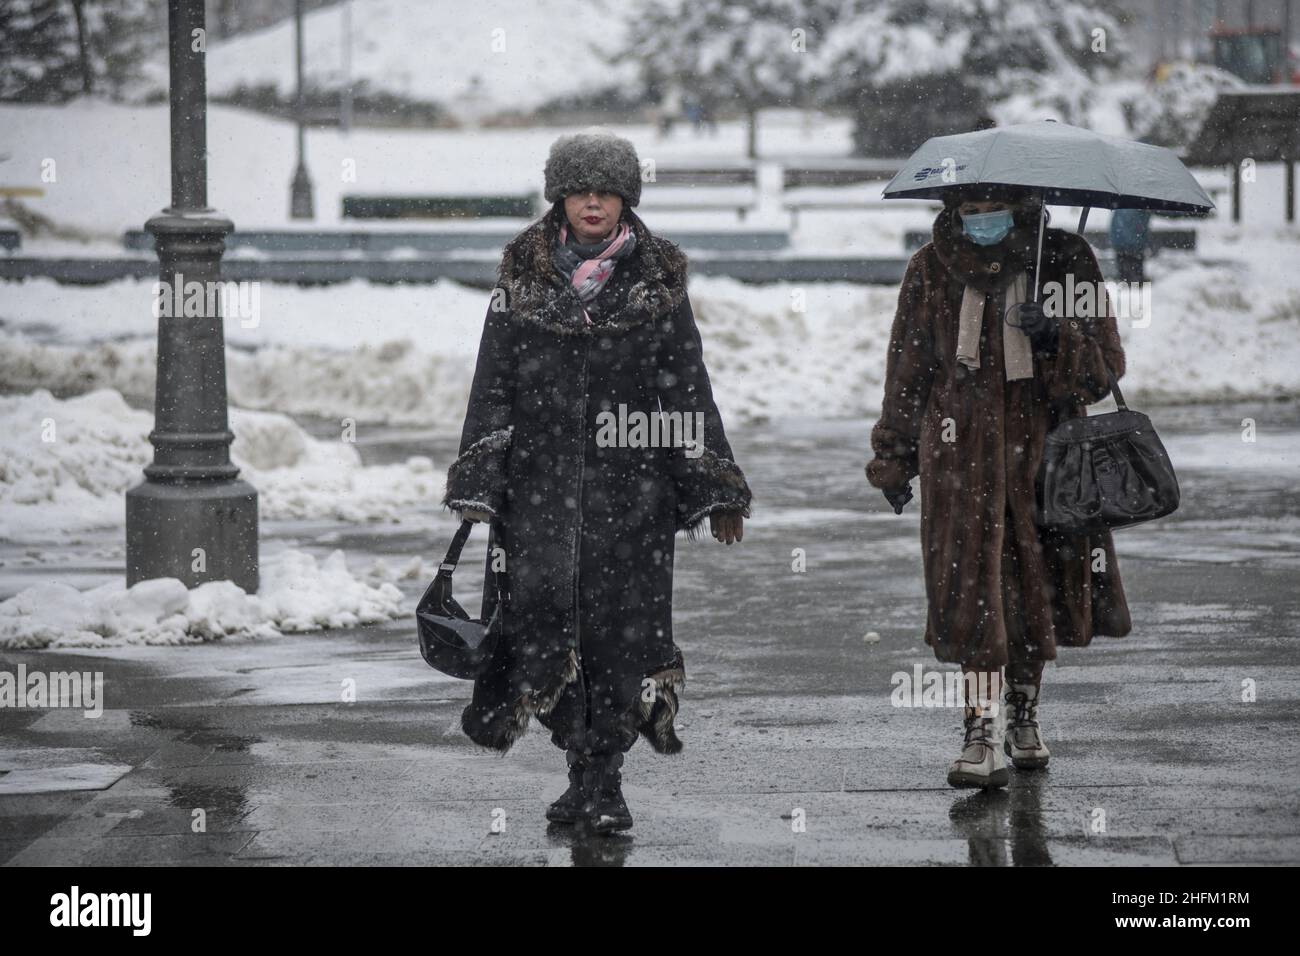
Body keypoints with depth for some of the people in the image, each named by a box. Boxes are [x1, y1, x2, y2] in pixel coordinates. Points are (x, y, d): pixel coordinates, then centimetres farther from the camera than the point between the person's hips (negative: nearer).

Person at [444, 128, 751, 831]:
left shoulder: (657, 281, 7)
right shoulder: (522, 277, 7)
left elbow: (688, 389, 8)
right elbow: (492, 386, 8)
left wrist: (716, 490, 4)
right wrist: (477, 483, 0)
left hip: (630, 483, 0)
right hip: (541, 477, 0)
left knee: (621, 622, -4)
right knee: (542, 609, -11)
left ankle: (605, 778, 4)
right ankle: (583, 767, -1)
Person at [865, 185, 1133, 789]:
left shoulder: (1064, 262, -4)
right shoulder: (932, 272, 0)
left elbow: (1105, 368, -4)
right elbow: (906, 372, 11)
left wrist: (1055, 336, -24)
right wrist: (894, 458, 14)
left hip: (1044, 450, 1)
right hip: (962, 453, -1)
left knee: (1038, 589, 11)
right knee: (971, 592, -11)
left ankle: (1024, 717, 31)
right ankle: (980, 736, -12)